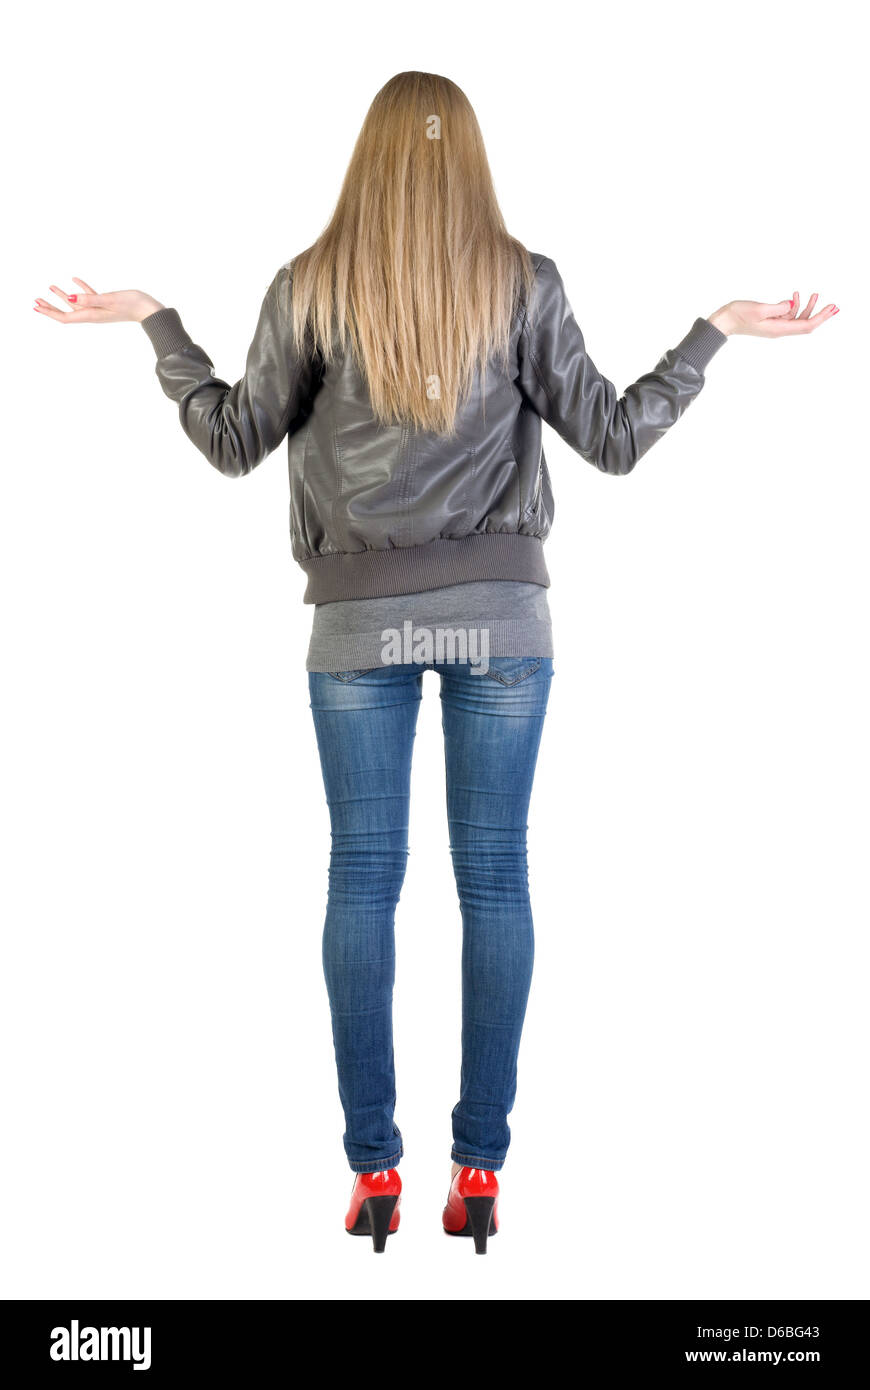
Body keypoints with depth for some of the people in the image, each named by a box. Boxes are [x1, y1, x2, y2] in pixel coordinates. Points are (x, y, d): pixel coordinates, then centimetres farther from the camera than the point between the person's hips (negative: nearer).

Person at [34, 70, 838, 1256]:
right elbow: (616, 438, 2)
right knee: (495, 877, 4)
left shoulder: (311, 285, 1)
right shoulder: (523, 282, 0)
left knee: (362, 877, 6)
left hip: (361, 618, 0)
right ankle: (480, 1168, 8)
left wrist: (153, 324, 19)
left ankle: (373, 1169, 9)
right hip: (499, 612, 0)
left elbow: (235, 442, 6)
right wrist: (718, 333, 14)